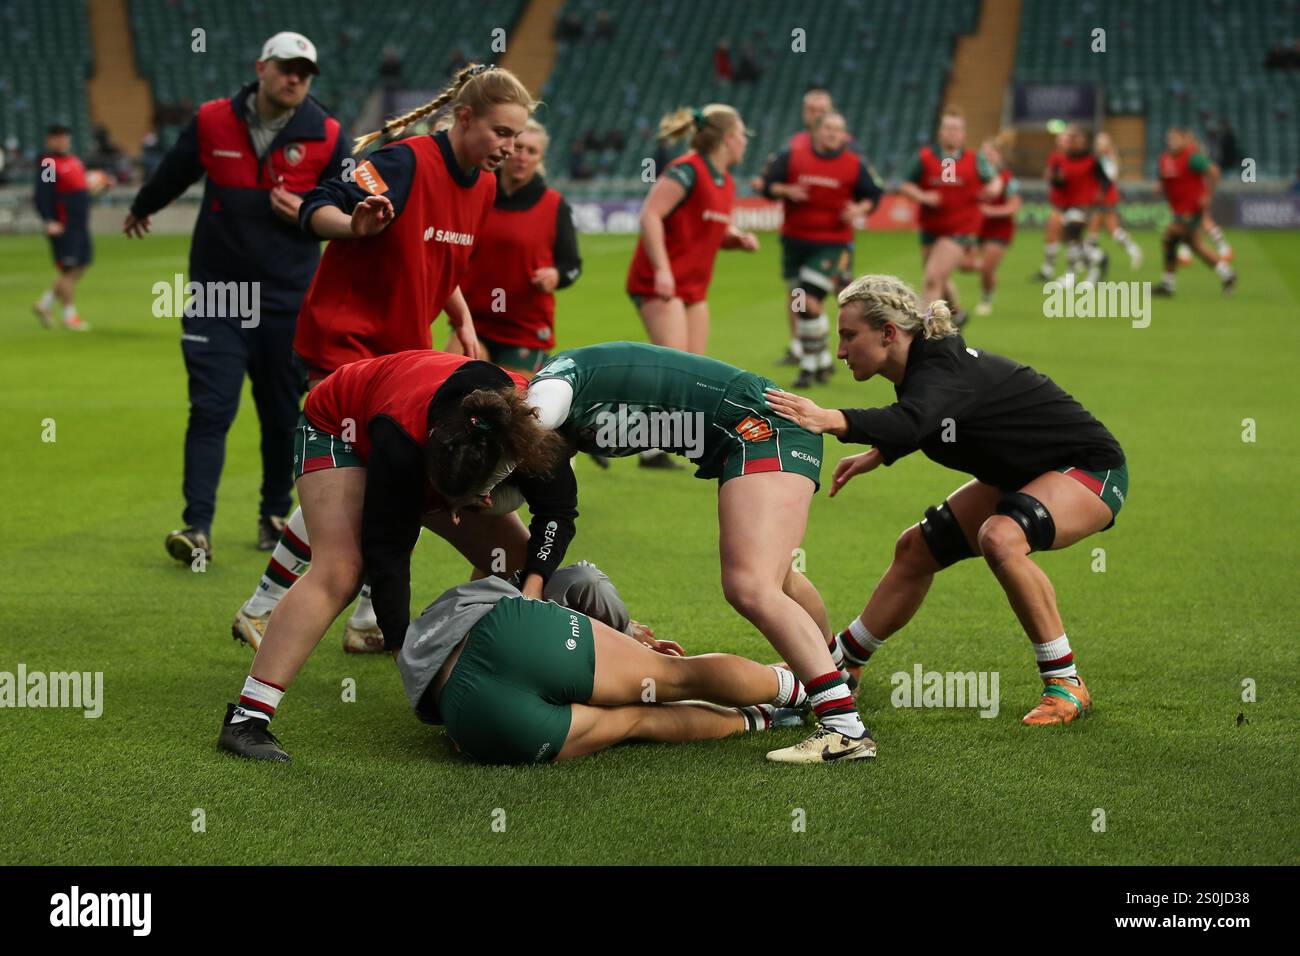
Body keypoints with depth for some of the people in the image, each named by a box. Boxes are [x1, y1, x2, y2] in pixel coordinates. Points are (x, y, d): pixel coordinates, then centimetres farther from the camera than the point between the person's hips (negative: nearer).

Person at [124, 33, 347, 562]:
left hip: (289, 300, 1)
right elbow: (173, 173, 18)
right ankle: (197, 527, -11)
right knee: (210, 410, -8)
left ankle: (275, 514, 26)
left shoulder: (326, 135, -2)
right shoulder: (213, 121, -1)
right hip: (217, 294, -1)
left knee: (283, 415, 9)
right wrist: (140, 210, 35)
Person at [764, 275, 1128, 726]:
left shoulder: (942, 369, -31)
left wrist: (831, 420, -66)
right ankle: (837, 664, 24)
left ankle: (1065, 685, -22)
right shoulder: (926, 362, -4)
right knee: (916, 550, 8)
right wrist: (877, 454, 7)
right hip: (1023, 477, 10)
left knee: (1000, 537, -36)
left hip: (1092, 469, -10)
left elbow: (910, 424, -54)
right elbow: (920, 425, 20)